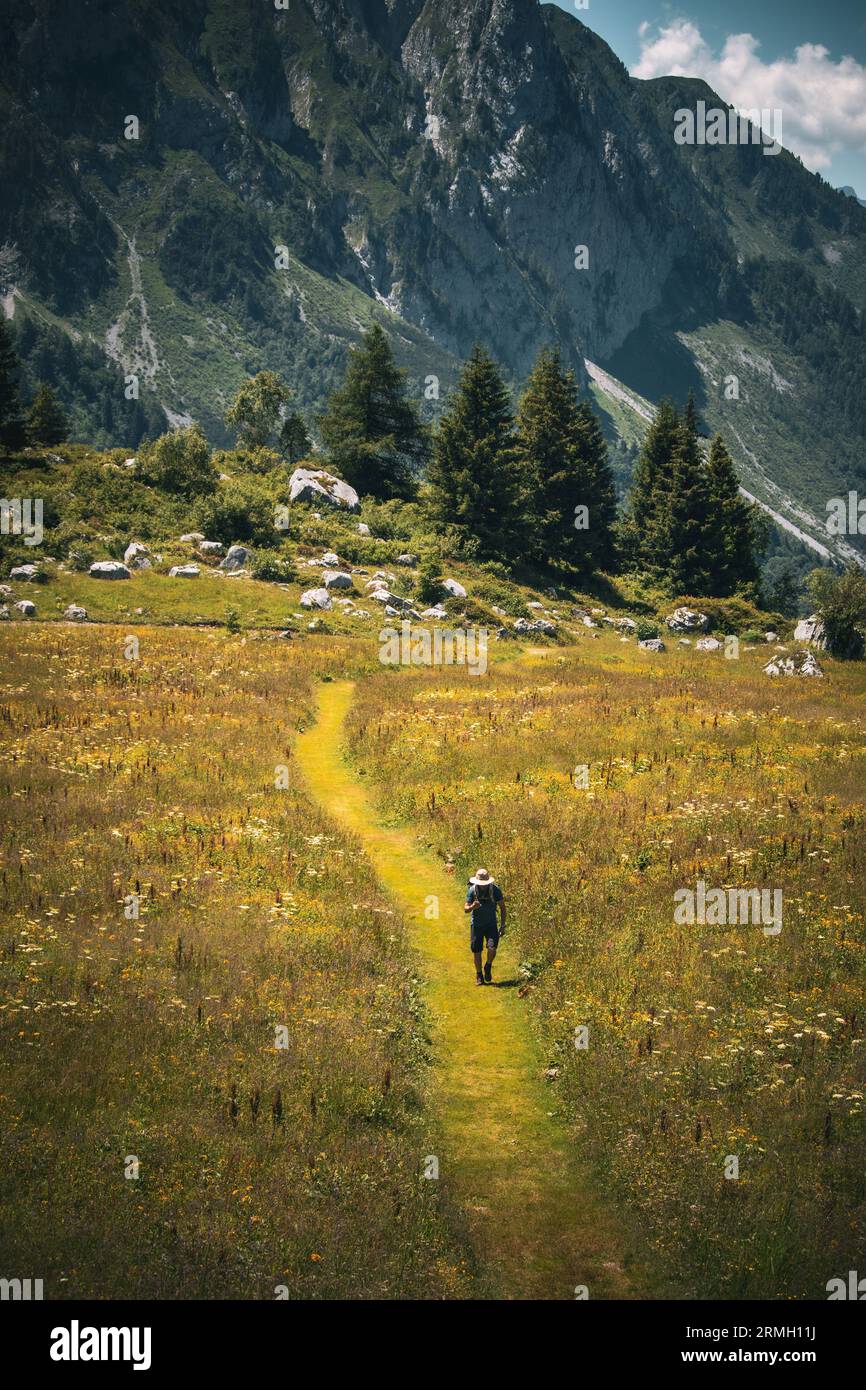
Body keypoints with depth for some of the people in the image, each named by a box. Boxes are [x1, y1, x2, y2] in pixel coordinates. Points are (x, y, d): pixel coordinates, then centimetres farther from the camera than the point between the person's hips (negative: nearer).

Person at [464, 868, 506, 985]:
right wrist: (472, 907, -32)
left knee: (492, 949, -18)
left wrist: (503, 925, -6)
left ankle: (488, 967, 11)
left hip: (491, 924, -1)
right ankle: (479, 976, 22)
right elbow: (466, 909, -8)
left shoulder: (495, 890, -14)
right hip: (477, 925, 1)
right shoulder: (472, 890, -12)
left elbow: (502, 908, -3)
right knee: (477, 951, 3)